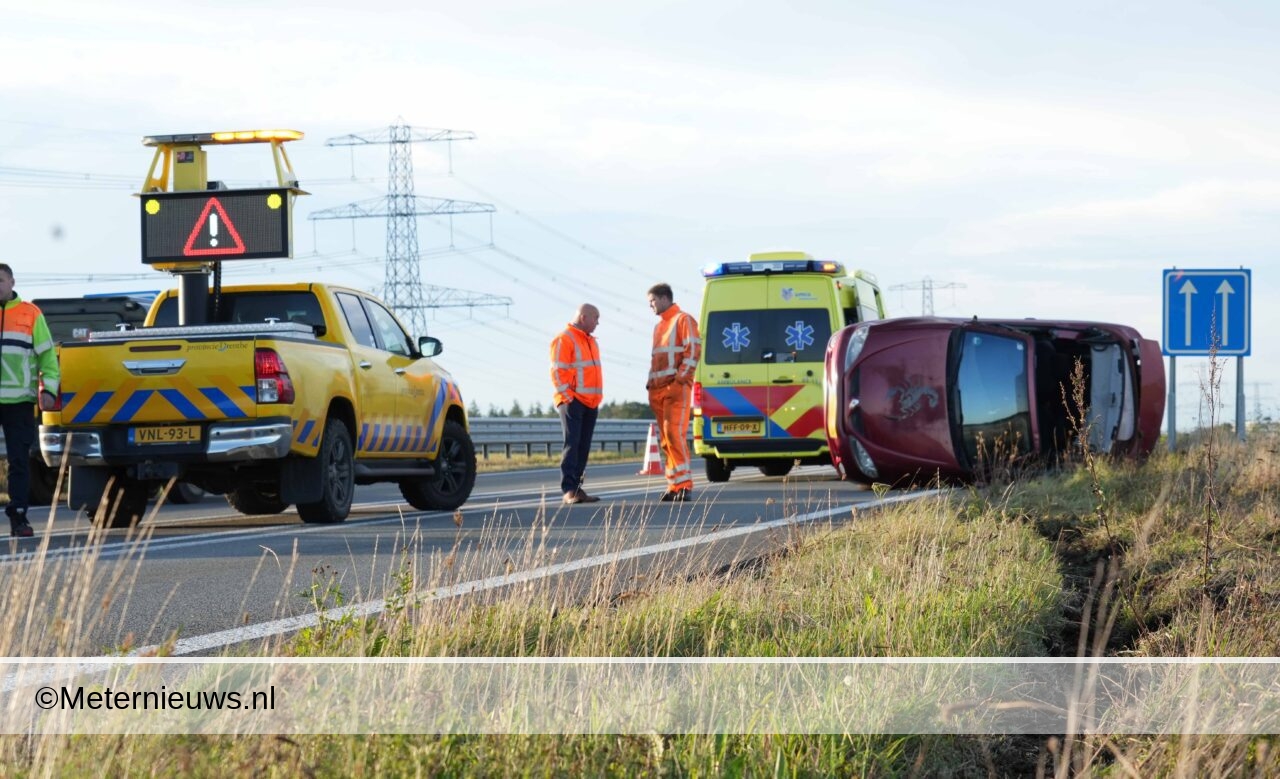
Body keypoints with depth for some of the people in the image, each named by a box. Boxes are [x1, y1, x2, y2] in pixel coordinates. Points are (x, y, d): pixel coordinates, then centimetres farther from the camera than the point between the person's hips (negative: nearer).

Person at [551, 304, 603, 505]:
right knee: (572, 443, -12)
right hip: (573, 401, -8)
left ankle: (577, 488, 7)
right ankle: (569, 490, -16)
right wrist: (568, 398, -17)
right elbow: (558, 372, -13)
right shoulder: (564, 340, -8)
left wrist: (598, 398, 17)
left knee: (583, 446, 5)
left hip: (591, 403, 8)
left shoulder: (590, 341, 20)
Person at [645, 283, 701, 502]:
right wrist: (651, 382, 17)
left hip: (676, 388, -9)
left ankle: (684, 485, -18)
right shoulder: (659, 326, 24)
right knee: (665, 438, 6)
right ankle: (674, 485, 7)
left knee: (675, 433, -16)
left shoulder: (683, 320, -2)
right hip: (658, 389, 9)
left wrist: (680, 377, -18)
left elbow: (693, 351, -11)